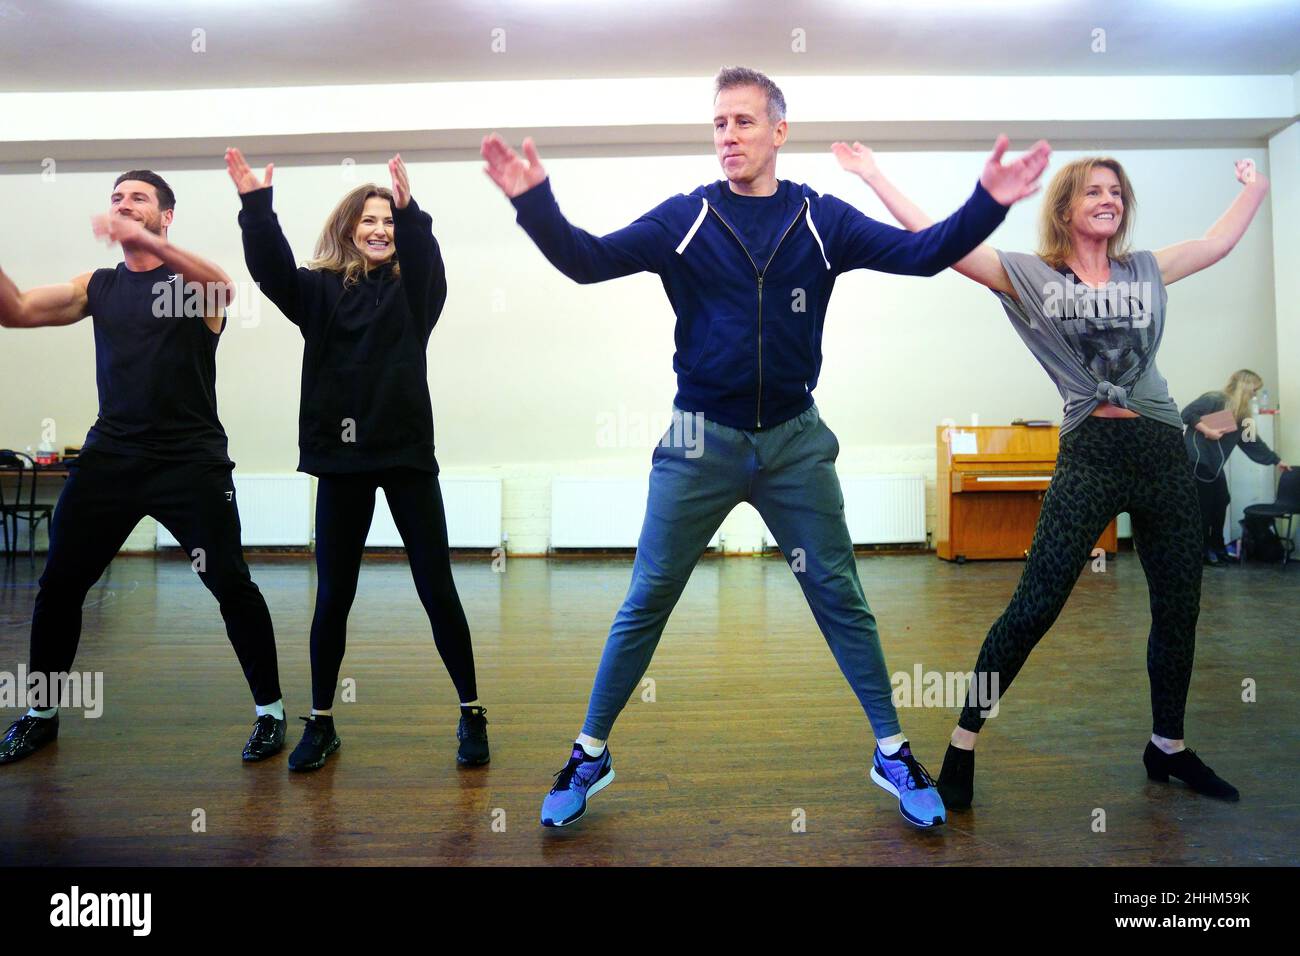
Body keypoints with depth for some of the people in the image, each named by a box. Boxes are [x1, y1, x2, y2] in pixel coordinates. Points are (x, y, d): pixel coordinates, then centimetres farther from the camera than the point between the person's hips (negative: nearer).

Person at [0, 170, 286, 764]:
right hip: (109, 456, 5)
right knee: (59, 585, 8)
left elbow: (224, 287, -23)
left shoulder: (193, 278, 1)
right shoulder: (96, 286, 14)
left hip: (190, 460, -5)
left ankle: (270, 710, 7)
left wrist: (147, 242, -37)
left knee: (231, 585, -8)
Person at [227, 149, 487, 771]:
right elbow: (270, 267, -9)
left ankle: (471, 714, 15)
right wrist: (255, 205, -23)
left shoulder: (412, 289, 6)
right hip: (340, 459, 1)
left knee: (436, 589, 1)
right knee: (332, 596, 7)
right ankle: (321, 722, 24)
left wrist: (409, 211, -32)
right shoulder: (319, 290, 8)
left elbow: (428, 261, -15)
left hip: (406, 452, -1)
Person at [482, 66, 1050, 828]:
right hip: (702, 441, -1)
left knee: (840, 596, 9)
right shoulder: (682, 219, 0)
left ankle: (892, 752, 27)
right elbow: (589, 261, -8)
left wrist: (988, 203, -16)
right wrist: (535, 201, -23)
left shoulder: (822, 219, 3)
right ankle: (591, 755, 21)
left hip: (796, 440, 1)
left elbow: (922, 254, -1)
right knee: (646, 602, 4)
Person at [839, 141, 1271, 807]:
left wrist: (1256, 184, 41)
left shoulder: (1146, 271, 14)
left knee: (1179, 609, 14)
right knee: (1033, 608, -11)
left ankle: (1169, 748, 34)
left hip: (1163, 452, 5)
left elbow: (1219, 242, 31)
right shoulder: (1029, 275, 2)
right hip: (1089, 454, -5)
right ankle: (963, 745, 0)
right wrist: (874, 176, -3)